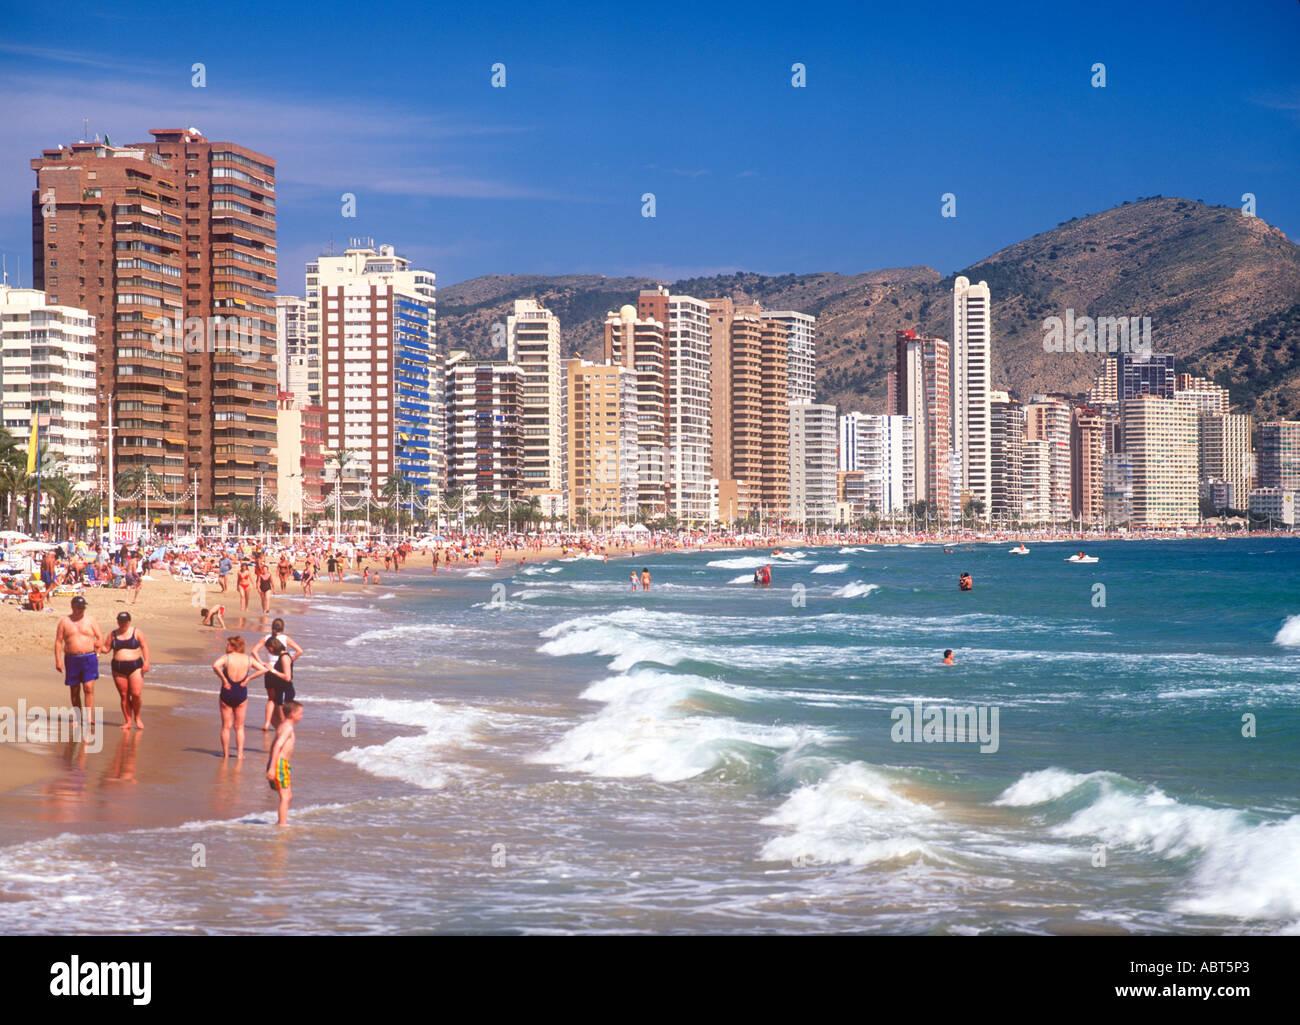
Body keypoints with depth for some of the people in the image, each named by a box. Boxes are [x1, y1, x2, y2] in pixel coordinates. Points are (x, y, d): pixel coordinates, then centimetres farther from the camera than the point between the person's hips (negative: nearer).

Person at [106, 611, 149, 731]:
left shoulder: (136, 632, 4)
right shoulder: (113, 634, 10)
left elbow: (144, 647, 1)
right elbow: (106, 648, 10)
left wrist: (146, 661, -10)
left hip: (135, 666, -2)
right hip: (118, 669, 2)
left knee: (136, 694, -11)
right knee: (124, 696, 1)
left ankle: (137, 717, 10)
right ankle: (128, 721, 7)